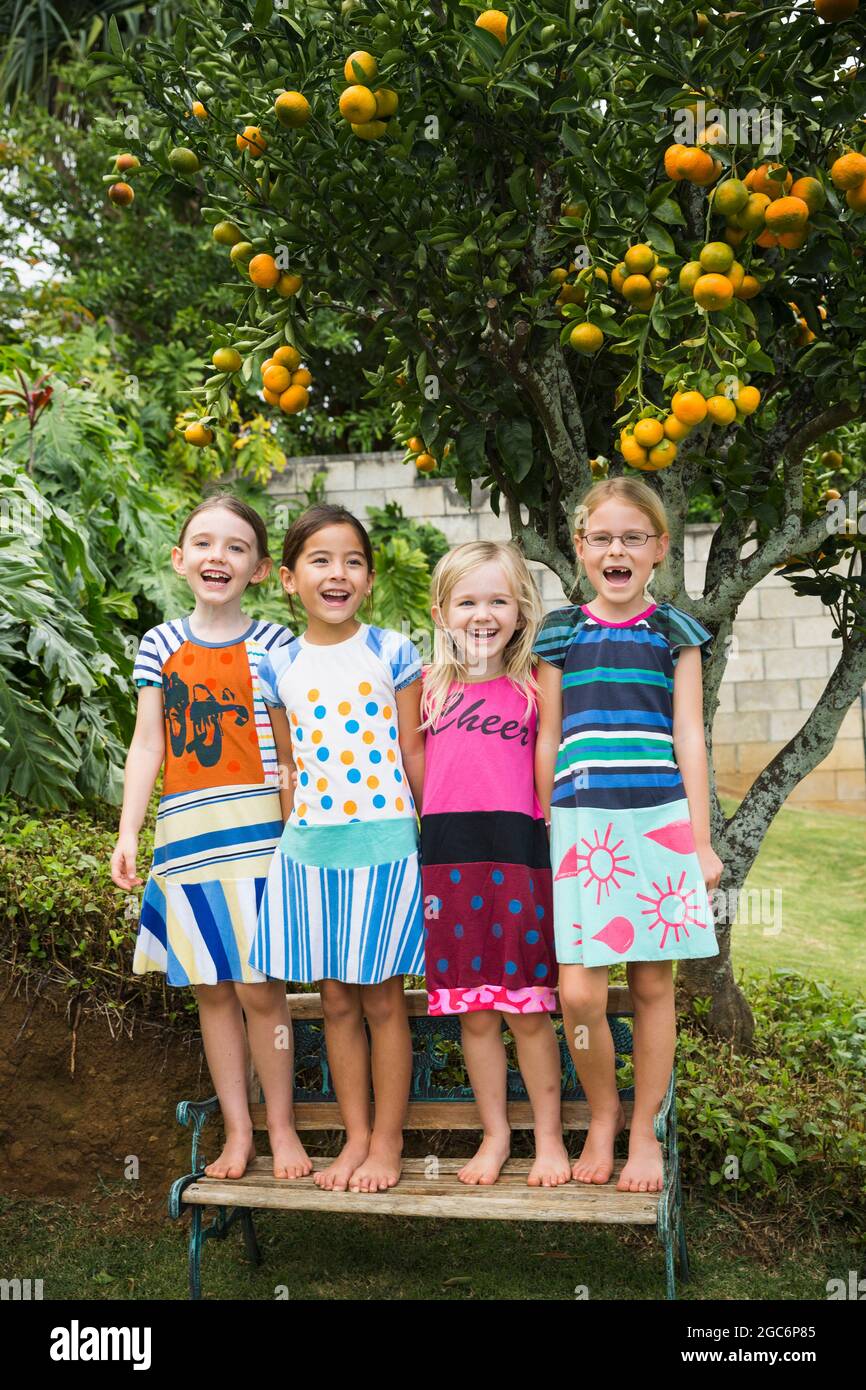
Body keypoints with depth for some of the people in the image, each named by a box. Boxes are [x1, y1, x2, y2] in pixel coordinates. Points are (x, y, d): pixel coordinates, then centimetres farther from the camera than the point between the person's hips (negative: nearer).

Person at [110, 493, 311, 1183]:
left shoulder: (274, 646, 0)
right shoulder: (161, 645, 8)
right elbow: (148, 743, 10)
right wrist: (128, 832, 4)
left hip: (258, 834, -3)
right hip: (187, 835, 3)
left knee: (260, 989, -2)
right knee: (212, 990, 9)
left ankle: (282, 1126, 16)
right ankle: (237, 1131, 21)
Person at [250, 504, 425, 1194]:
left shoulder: (392, 653, -2)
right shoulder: (280, 667, 6)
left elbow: (413, 754, 1)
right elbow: (288, 768, 12)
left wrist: (438, 840, 3)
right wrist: (287, 840, 10)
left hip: (384, 844, -3)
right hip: (309, 850, 3)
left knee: (382, 998, 4)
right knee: (335, 999, 10)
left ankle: (388, 1143, 17)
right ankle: (355, 1138, 23)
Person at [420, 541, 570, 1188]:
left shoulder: (533, 689, 4)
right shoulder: (430, 687, 10)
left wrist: (557, 855, -1)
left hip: (518, 856, -2)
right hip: (448, 859, 2)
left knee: (527, 1009, 3)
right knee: (473, 1012, 9)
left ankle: (549, 1136, 18)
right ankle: (495, 1134, 23)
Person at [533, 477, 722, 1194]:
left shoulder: (675, 632, 7)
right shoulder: (560, 635, 9)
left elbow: (688, 737, 4)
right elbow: (548, 741, 11)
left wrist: (701, 840, 0)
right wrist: (544, 833, 11)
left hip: (661, 819, 0)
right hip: (582, 824, 0)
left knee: (653, 984, 5)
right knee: (578, 993, -7)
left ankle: (643, 1130, 21)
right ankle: (602, 1115, 18)